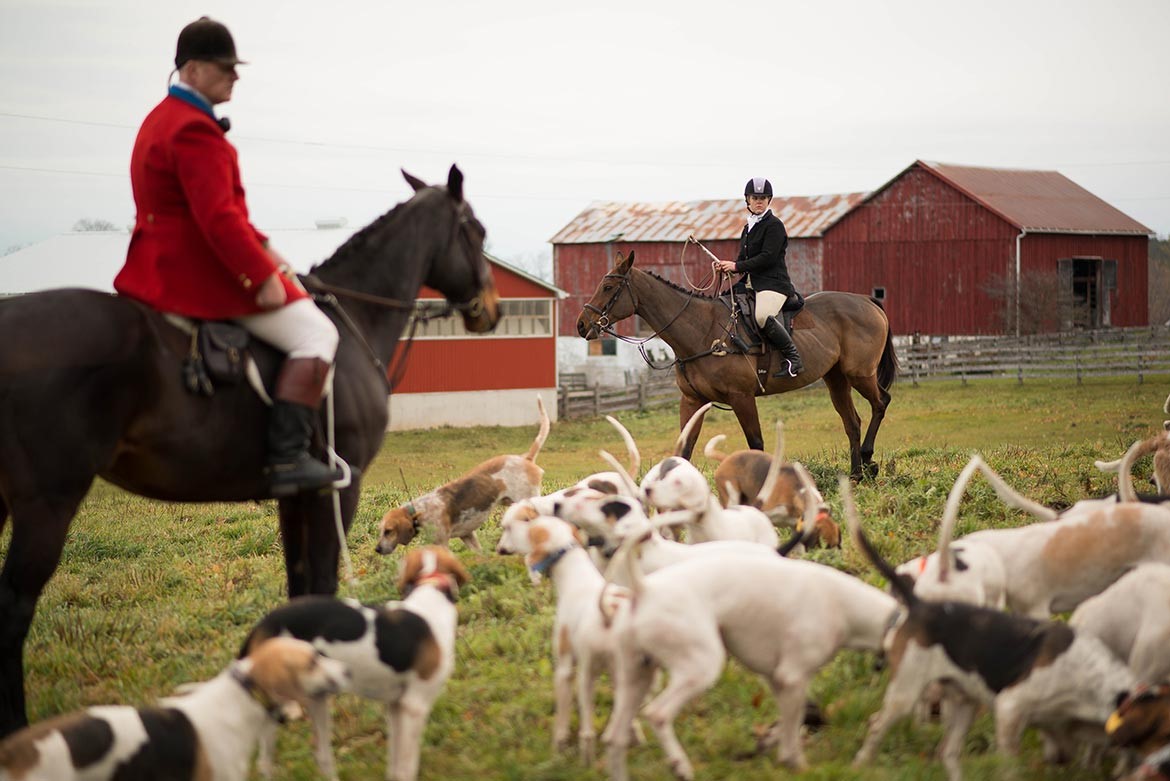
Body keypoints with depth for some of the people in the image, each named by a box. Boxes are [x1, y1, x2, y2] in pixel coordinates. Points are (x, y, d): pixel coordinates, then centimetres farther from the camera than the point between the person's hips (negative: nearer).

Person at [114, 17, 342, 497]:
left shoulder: (162, 120, 16)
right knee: (316, 334, -14)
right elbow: (218, 217, -27)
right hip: (201, 273, -11)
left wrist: (261, 249, 14)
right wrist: (261, 274, -24)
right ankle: (288, 459, -23)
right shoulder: (195, 130, -19)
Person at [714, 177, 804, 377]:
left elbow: (767, 257, -16)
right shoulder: (749, 227, 20)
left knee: (763, 316, -34)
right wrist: (727, 266, 0)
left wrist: (737, 266, -16)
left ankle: (792, 357, -24)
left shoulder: (774, 225, -6)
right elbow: (744, 258, 21)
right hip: (751, 282, 9)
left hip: (773, 282, -9)